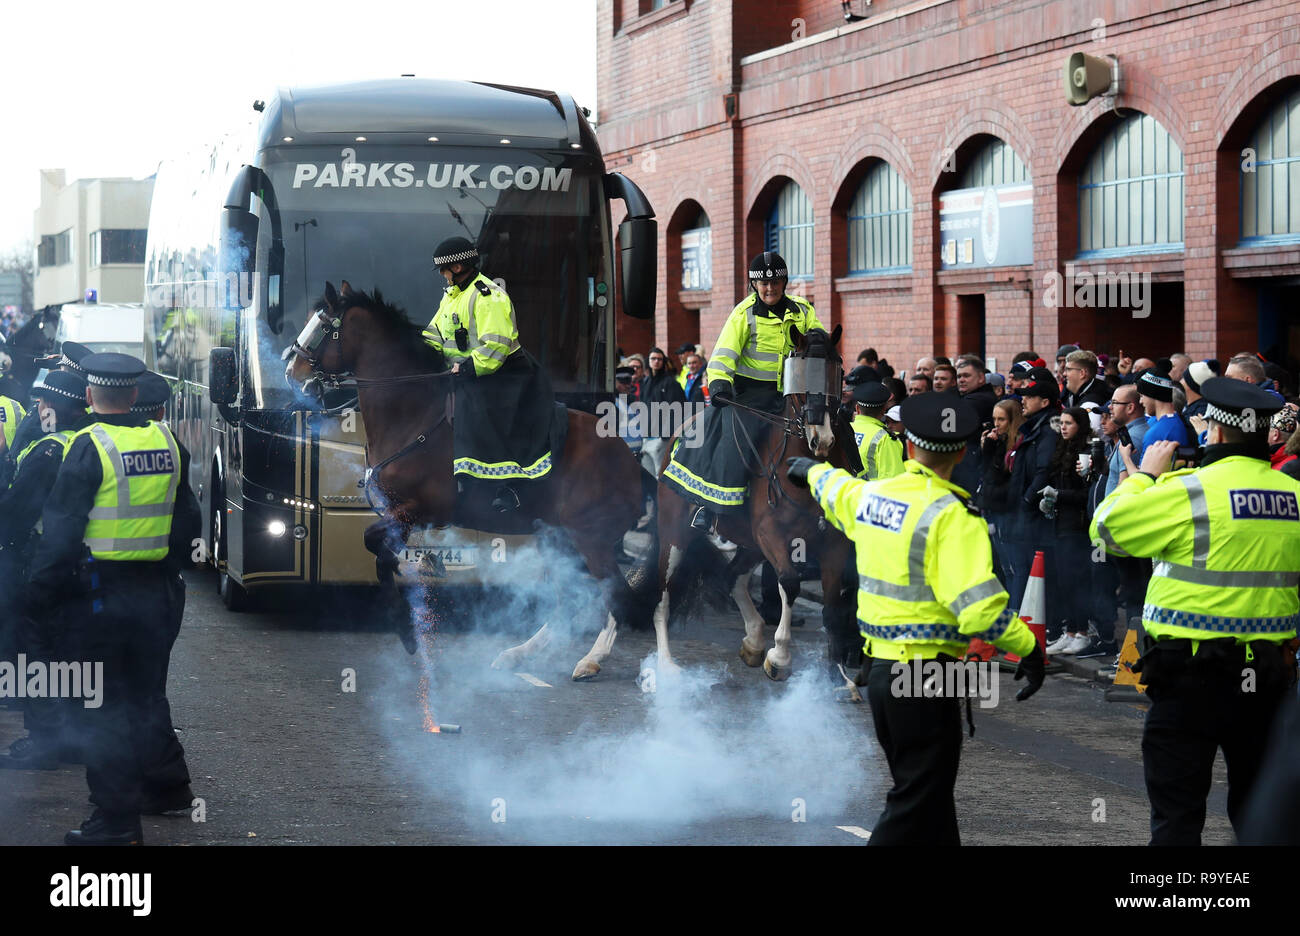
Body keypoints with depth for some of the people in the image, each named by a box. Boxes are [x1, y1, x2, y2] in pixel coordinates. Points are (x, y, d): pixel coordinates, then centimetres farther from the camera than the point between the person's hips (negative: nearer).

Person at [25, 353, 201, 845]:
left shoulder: (89, 447, -13)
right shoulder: (165, 441, 5)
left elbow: (61, 530, -16)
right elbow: (186, 521, 14)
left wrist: (40, 595, -9)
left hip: (97, 595, -5)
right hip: (152, 595, 5)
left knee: (104, 707, 1)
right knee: (143, 697, 19)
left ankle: (116, 821, 3)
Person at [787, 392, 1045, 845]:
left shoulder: (868, 494, 6)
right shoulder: (952, 515, -16)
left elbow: (834, 489, 32)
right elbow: (978, 604, -25)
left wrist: (812, 470, 54)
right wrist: (1027, 648, -14)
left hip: (879, 668, 8)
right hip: (927, 676, -8)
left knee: (927, 791, 19)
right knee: (918, 807, -4)